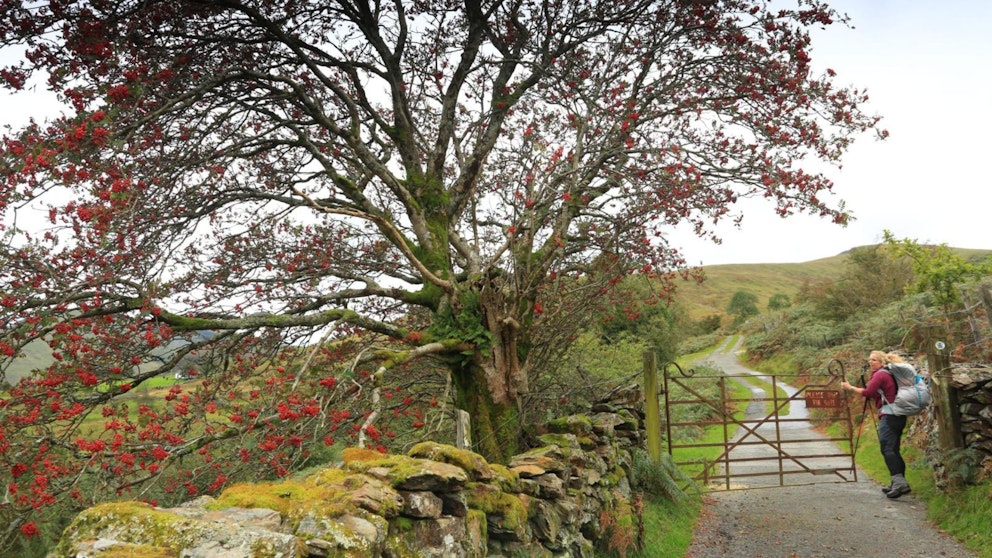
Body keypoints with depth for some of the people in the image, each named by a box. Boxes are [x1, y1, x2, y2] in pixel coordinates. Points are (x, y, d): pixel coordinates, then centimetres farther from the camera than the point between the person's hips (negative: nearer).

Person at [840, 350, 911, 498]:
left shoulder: (880, 374, -9)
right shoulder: (888, 374, 21)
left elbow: (868, 393, -15)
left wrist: (850, 387, -7)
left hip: (889, 416, -10)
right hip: (898, 416, 10)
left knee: (887, 449, -16)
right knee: (894, 450, 12)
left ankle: (899, 482, -25)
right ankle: (899, 483, 14)